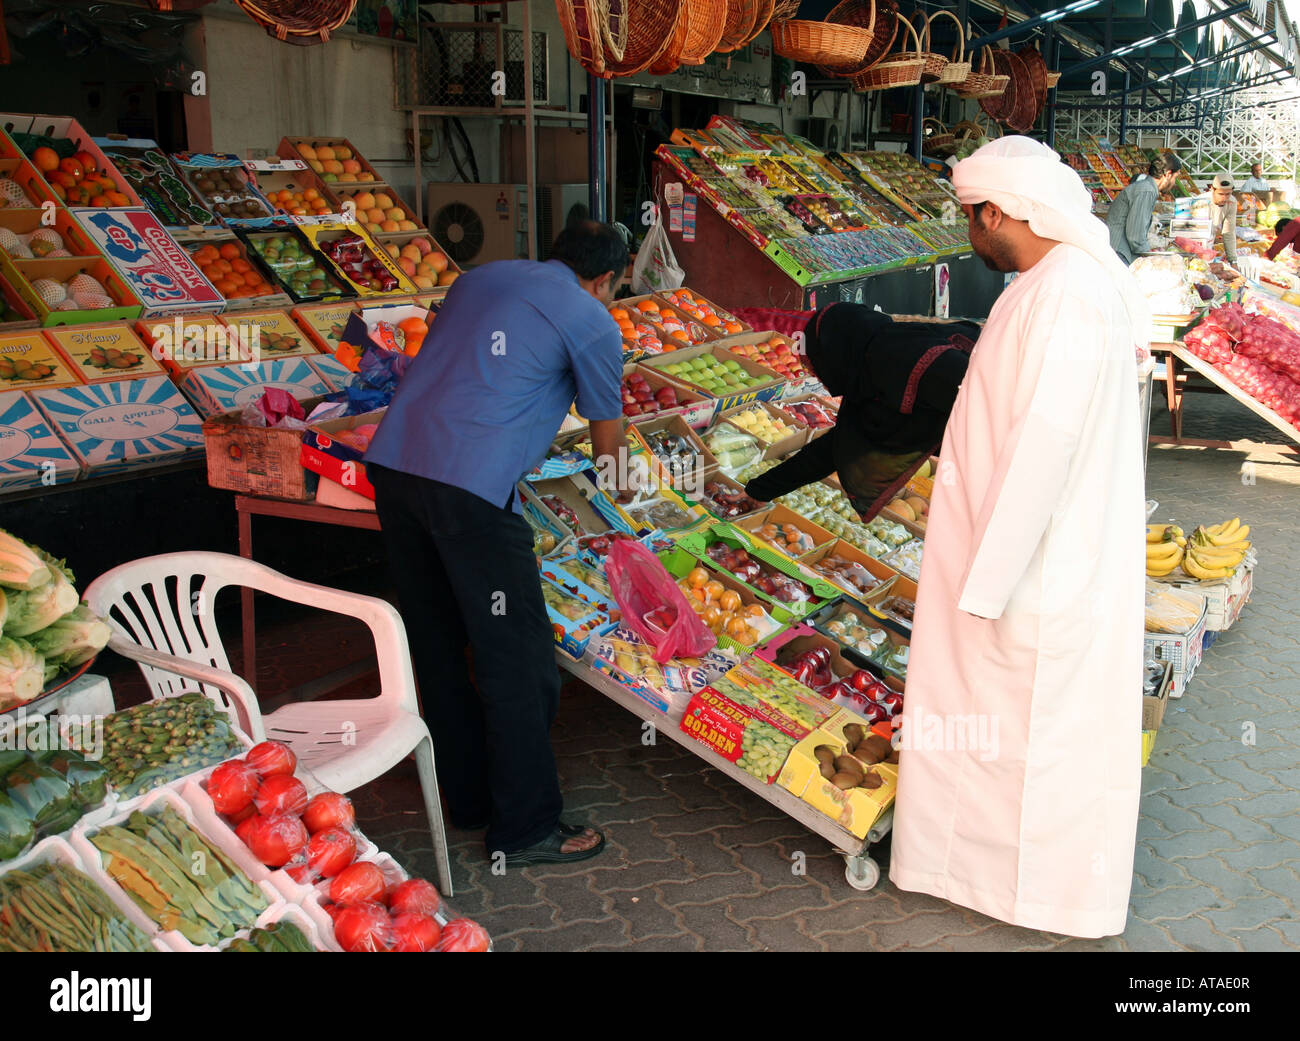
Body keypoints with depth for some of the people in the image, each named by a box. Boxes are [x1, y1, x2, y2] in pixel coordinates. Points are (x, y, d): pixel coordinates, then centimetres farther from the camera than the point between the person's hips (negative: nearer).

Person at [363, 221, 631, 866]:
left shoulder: (482, 276, 23)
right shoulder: (592, 321, 4)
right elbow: (609, 444, 14)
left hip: (391, 461, 8)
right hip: (470, 485, -8)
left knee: (436, 646, 17)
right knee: (517, 659, 3)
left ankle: (468, 798, 32)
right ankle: (527, 829, 13)